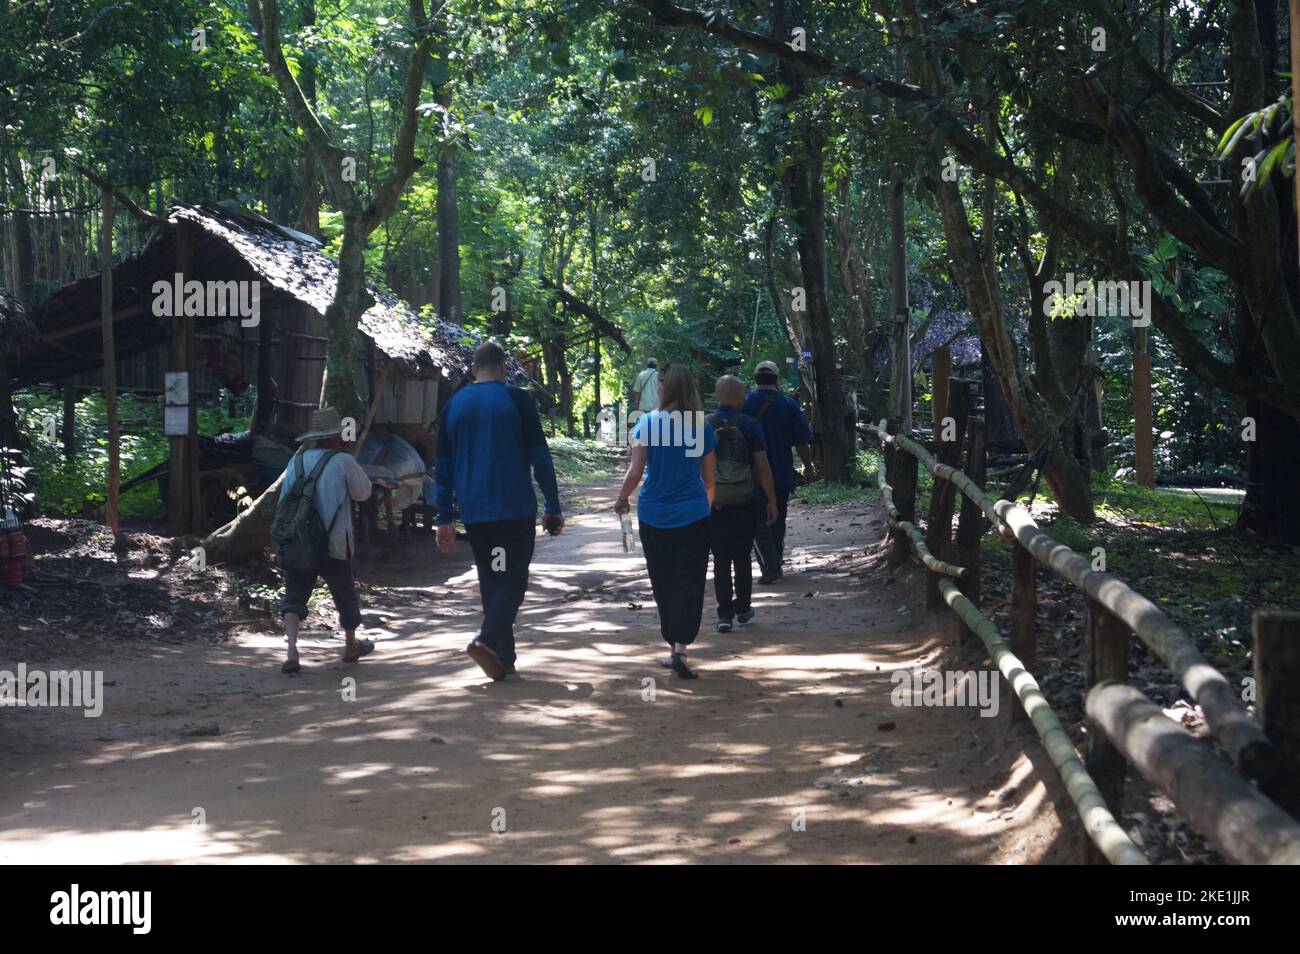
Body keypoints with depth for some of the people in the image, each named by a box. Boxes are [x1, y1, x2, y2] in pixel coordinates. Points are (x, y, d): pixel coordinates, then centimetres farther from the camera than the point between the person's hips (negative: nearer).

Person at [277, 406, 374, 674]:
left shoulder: (297, 460, 3)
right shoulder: (343, 462, -9)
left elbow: (284, 500, 7)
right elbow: (363, 492, 5)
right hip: (334, 546, -2)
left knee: (294, 596, 2)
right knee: (345, 596, 18)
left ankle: (292, 651, -18)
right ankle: (351, 646, 37)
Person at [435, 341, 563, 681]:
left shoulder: (454, 405, 8)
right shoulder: (517, 399, -3)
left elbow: (443, 465, 10)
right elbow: (539, 456, -5)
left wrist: (444, 518, 14)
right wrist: (553, 508, 0)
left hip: (473, 512, 4)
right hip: (515, 509, -4)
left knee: (490, 579, 13)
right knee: (512, 577, 0)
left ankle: (503, 660, 12)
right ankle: (488, 638, -21)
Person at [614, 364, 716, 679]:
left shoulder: (649, 423, -7)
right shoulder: (701, 426, -1)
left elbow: (635, 472, -13)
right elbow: (709, 478, 6)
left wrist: (622, 499, 4)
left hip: (654, 515, 0)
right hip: (693, 516, 0)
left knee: (663, 584, 13)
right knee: (689, 583, 0)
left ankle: (672, 646, 21)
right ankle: (680, 647, -15)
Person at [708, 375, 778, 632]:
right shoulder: (749, 425, -8)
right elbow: (762, 466, -8)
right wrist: (771, 500, 0)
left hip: (713, 504, 1)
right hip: (744, 504, -1)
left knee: (721, 559, 5)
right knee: (742, 558, 13)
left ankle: (724, 613, -2)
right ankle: (743, 610, 22)